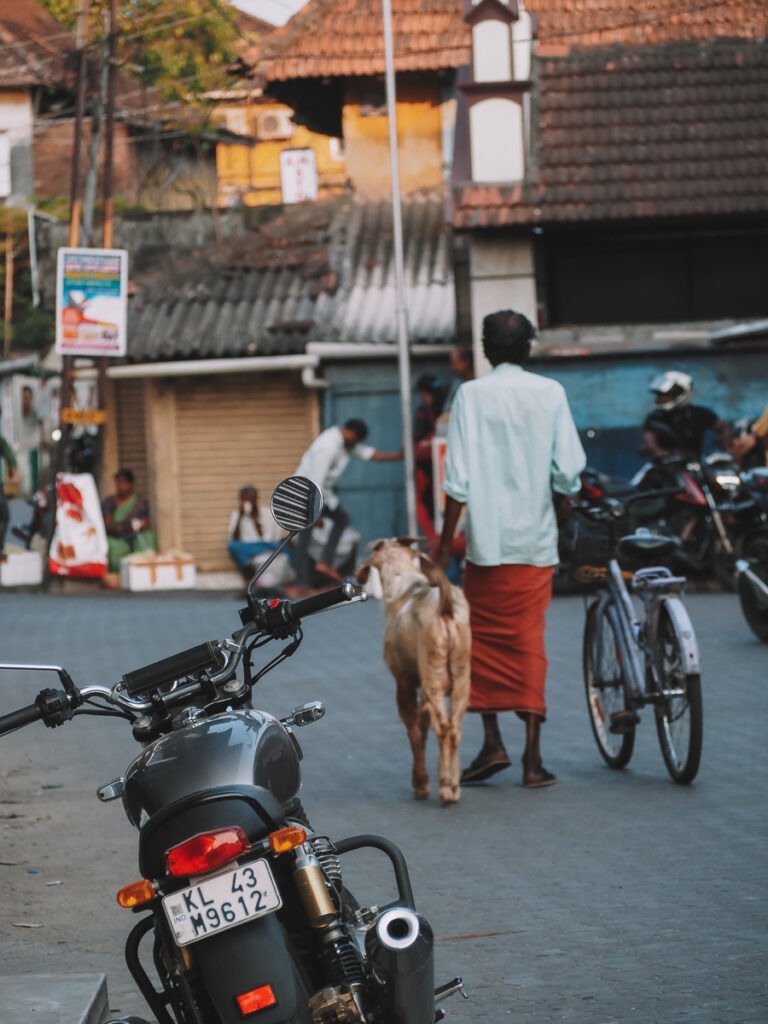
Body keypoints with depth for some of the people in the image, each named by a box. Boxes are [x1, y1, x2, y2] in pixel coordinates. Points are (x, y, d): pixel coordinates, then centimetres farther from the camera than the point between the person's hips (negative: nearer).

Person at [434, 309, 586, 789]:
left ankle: (493, 743, 2)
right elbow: (569, 472, -2)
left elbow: (459, 479, -9)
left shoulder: (473, 394, -5)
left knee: (483, 638, 11)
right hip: (536, 539, 2)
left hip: (488, 539, -2)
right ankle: (533, 757, 1)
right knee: (530, 642, 5)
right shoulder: (551, 393, 0)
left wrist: (445, 542, -2)